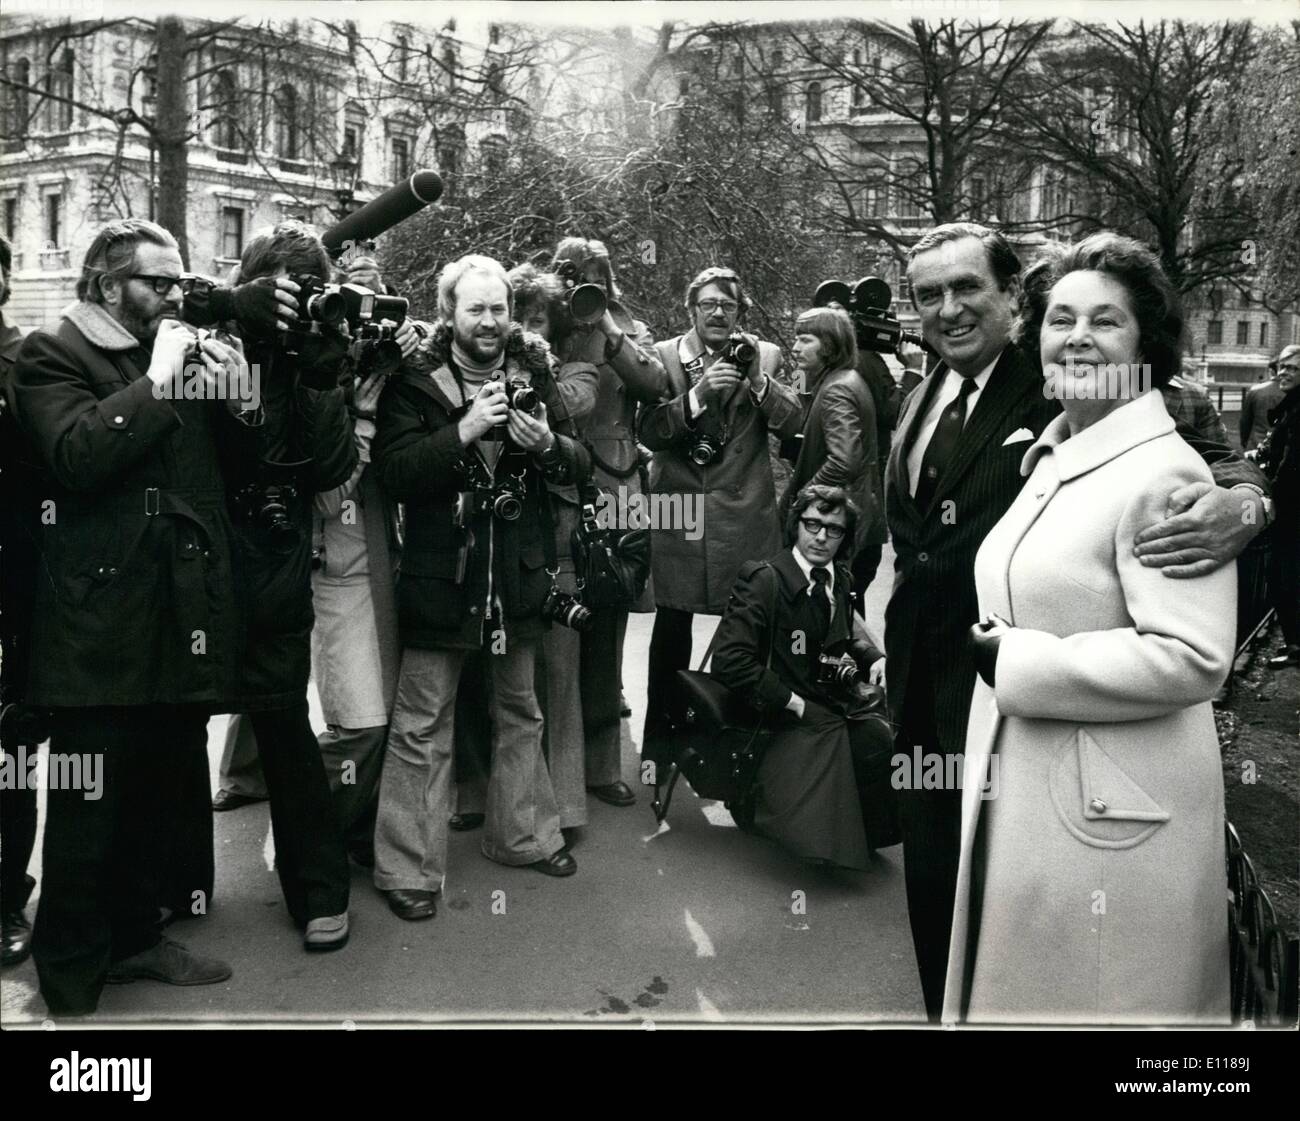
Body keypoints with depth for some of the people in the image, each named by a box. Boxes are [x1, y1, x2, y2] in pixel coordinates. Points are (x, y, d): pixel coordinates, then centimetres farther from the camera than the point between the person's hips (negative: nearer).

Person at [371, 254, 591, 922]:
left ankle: (521, 834, 35)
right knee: (423, 725, 1)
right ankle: (407, 868, 11)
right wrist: (464, 432, -24)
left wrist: (548, 445, -15)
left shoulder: (533, 376, 5)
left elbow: (581, 466, 6)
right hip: (441, 572, -4)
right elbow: (393, 473, -15)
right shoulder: (416, 380, -5)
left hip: (519, 569, 4)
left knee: (520, 711, 18)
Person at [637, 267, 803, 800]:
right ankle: (660, 741, 18)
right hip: (679, 509, 0)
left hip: (744, 513, 1)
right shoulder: (663, 357, 2)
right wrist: (698, 394, -21)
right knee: (671, 627, 5)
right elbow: (648, 431, -9)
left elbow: (793, 422, -5)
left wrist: (757, 380, -19)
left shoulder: (764, 356, 5)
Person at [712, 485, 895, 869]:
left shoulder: (841, 580, 12)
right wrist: (793, 702, -18)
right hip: (780, 719, -6)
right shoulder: (763, 580, -9)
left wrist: (873, 659, 5)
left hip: (836, 709, 7)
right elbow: (730, 660, -17)